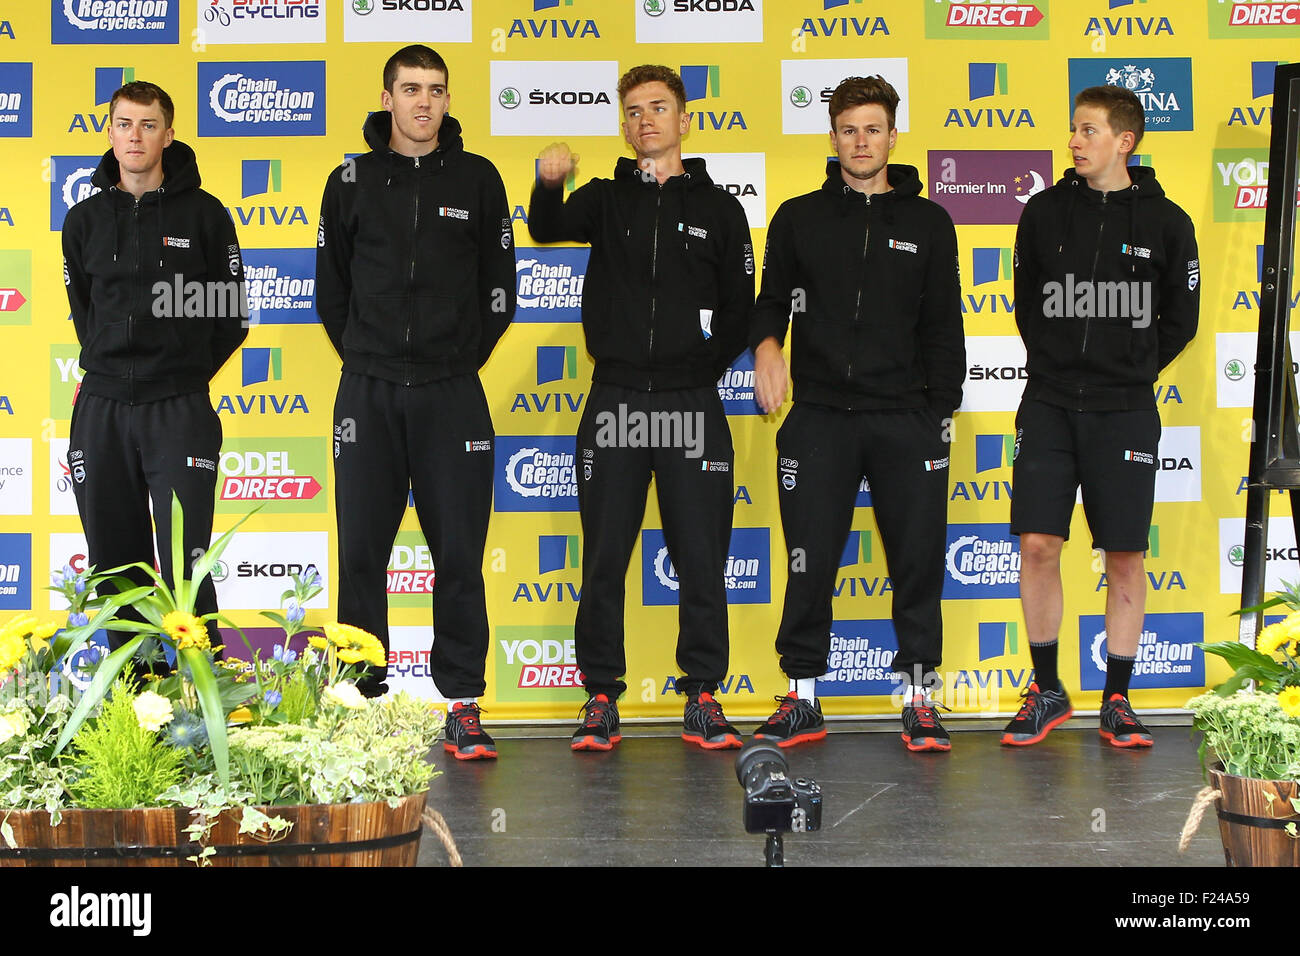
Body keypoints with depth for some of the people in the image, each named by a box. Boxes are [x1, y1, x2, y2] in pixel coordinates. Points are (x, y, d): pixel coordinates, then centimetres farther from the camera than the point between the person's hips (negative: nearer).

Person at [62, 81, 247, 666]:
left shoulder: (203, 214, 3)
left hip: (179, 410, -3)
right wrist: (112, 368, 13)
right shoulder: (85, 219, 11)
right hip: (101, 408, 3)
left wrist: (184, 373, 6)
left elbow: (232, 317, 7)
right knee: (114, 561, 6)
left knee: (185, 563, -9)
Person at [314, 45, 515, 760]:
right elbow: (330, 289, 13)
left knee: (459, 553, -1)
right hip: (368, 392, 1)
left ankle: (463, 706, 6)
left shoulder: (477, 179, 6)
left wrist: (462, 360, 7)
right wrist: (366, 358, 9)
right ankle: (361, 698, 11)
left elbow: (499, 286, 10)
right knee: (361, 552, 2)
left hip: (452, 395, -1)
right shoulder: (352, 182, 8)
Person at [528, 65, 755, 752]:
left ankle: (702, 697, 11)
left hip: (692, 404, 0)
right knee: (604, 558, 2)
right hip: (615, 399, 0)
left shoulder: (718, 209, 10)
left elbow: (738, 309, 11)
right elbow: (549, 230, -11)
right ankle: (601, 699, 10)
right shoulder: (606, 199, 10)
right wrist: (549, 186, -31)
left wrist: (702, 373, 2)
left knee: (701, 557, 1)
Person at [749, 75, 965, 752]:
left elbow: (943, 328, 10)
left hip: (906, 417, 0)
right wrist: (766, 341, -9)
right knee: (810, 562, -1)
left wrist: (942, 412, 2)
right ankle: (802, 698, 9)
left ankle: (919, 695, 10)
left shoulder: (928, 223, 10)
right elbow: (771, 297, 14)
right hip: (819, 417, 0)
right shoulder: (799, 219, 11)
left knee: (918, 558, 0)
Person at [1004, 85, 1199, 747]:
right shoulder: (1045, 212, 6)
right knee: (1038, 544, -5)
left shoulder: (1165, 221, 2)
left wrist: (1132, 370, 7)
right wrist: (1056, 365, 10)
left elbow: (1181, 319, 10)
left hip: (1125, 411, -1)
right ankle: (1047, 691, 11)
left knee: (1125, 555, 1)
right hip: (1049, 403, 1)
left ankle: (1117, 700, 13)